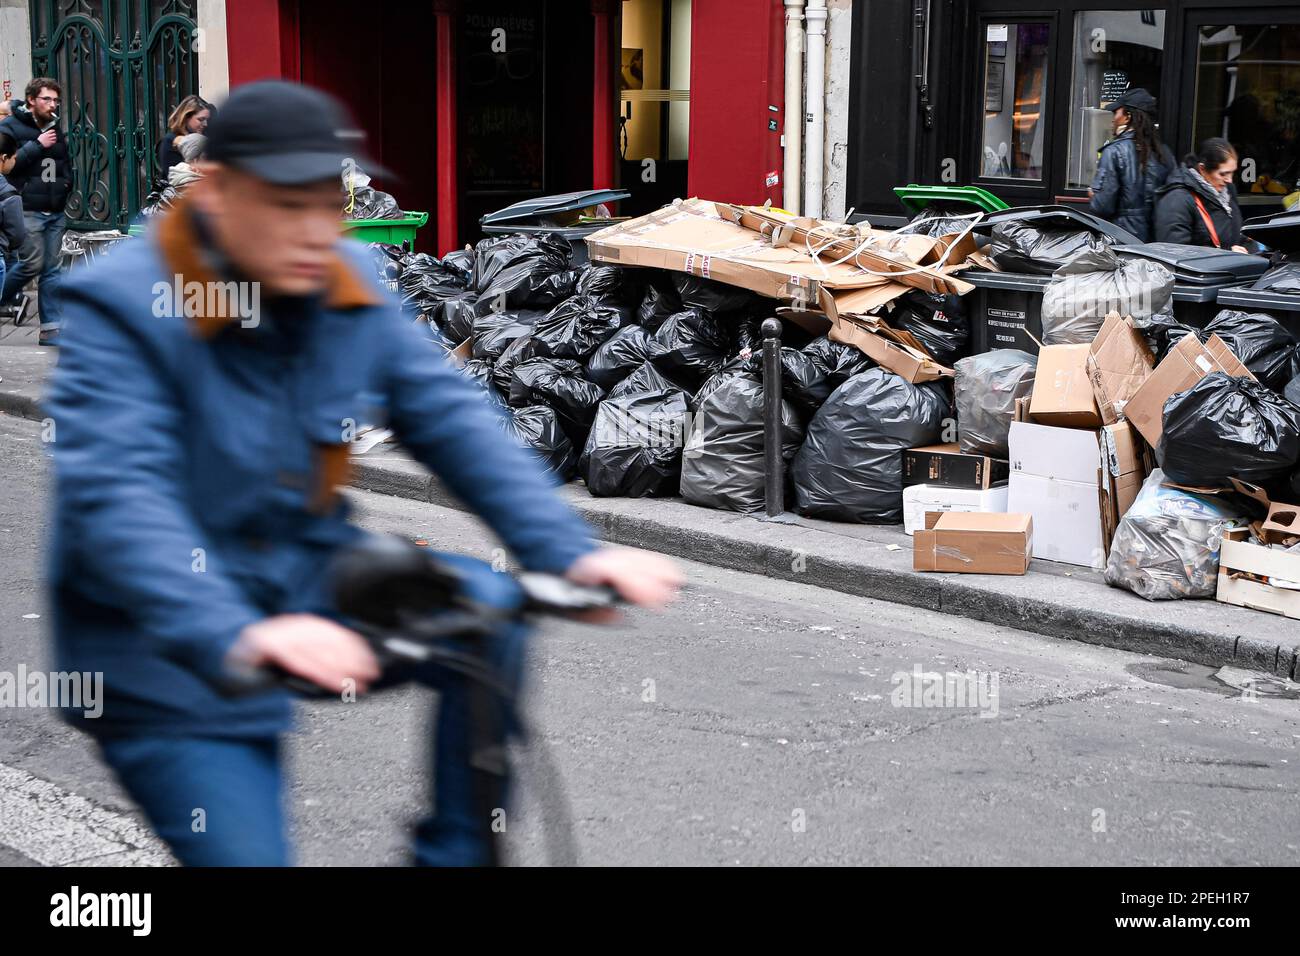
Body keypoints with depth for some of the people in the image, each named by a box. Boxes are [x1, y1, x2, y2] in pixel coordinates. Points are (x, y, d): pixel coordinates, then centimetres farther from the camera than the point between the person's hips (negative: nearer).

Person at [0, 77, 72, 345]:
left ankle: (51, 330, 5)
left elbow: (66, 165, 31)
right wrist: (37, 145, -17)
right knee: (33, 264, -13)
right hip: (27, 210, -6)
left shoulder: (56, 130, 18)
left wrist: (65, 185, 12)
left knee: (53, 270, 3)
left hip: (55, 212, 6)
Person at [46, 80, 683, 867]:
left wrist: (571, 552, -22)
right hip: (172, 655, -5)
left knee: (492, 610, -17)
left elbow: (450, 417, -8)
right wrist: (235, 636, -49)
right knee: (245, 851, -15)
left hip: (309, 587, 5)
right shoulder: (118, 310, -19)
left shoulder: (352, 288, -1)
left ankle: (458, 852, -2)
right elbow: (116, 497, -32)